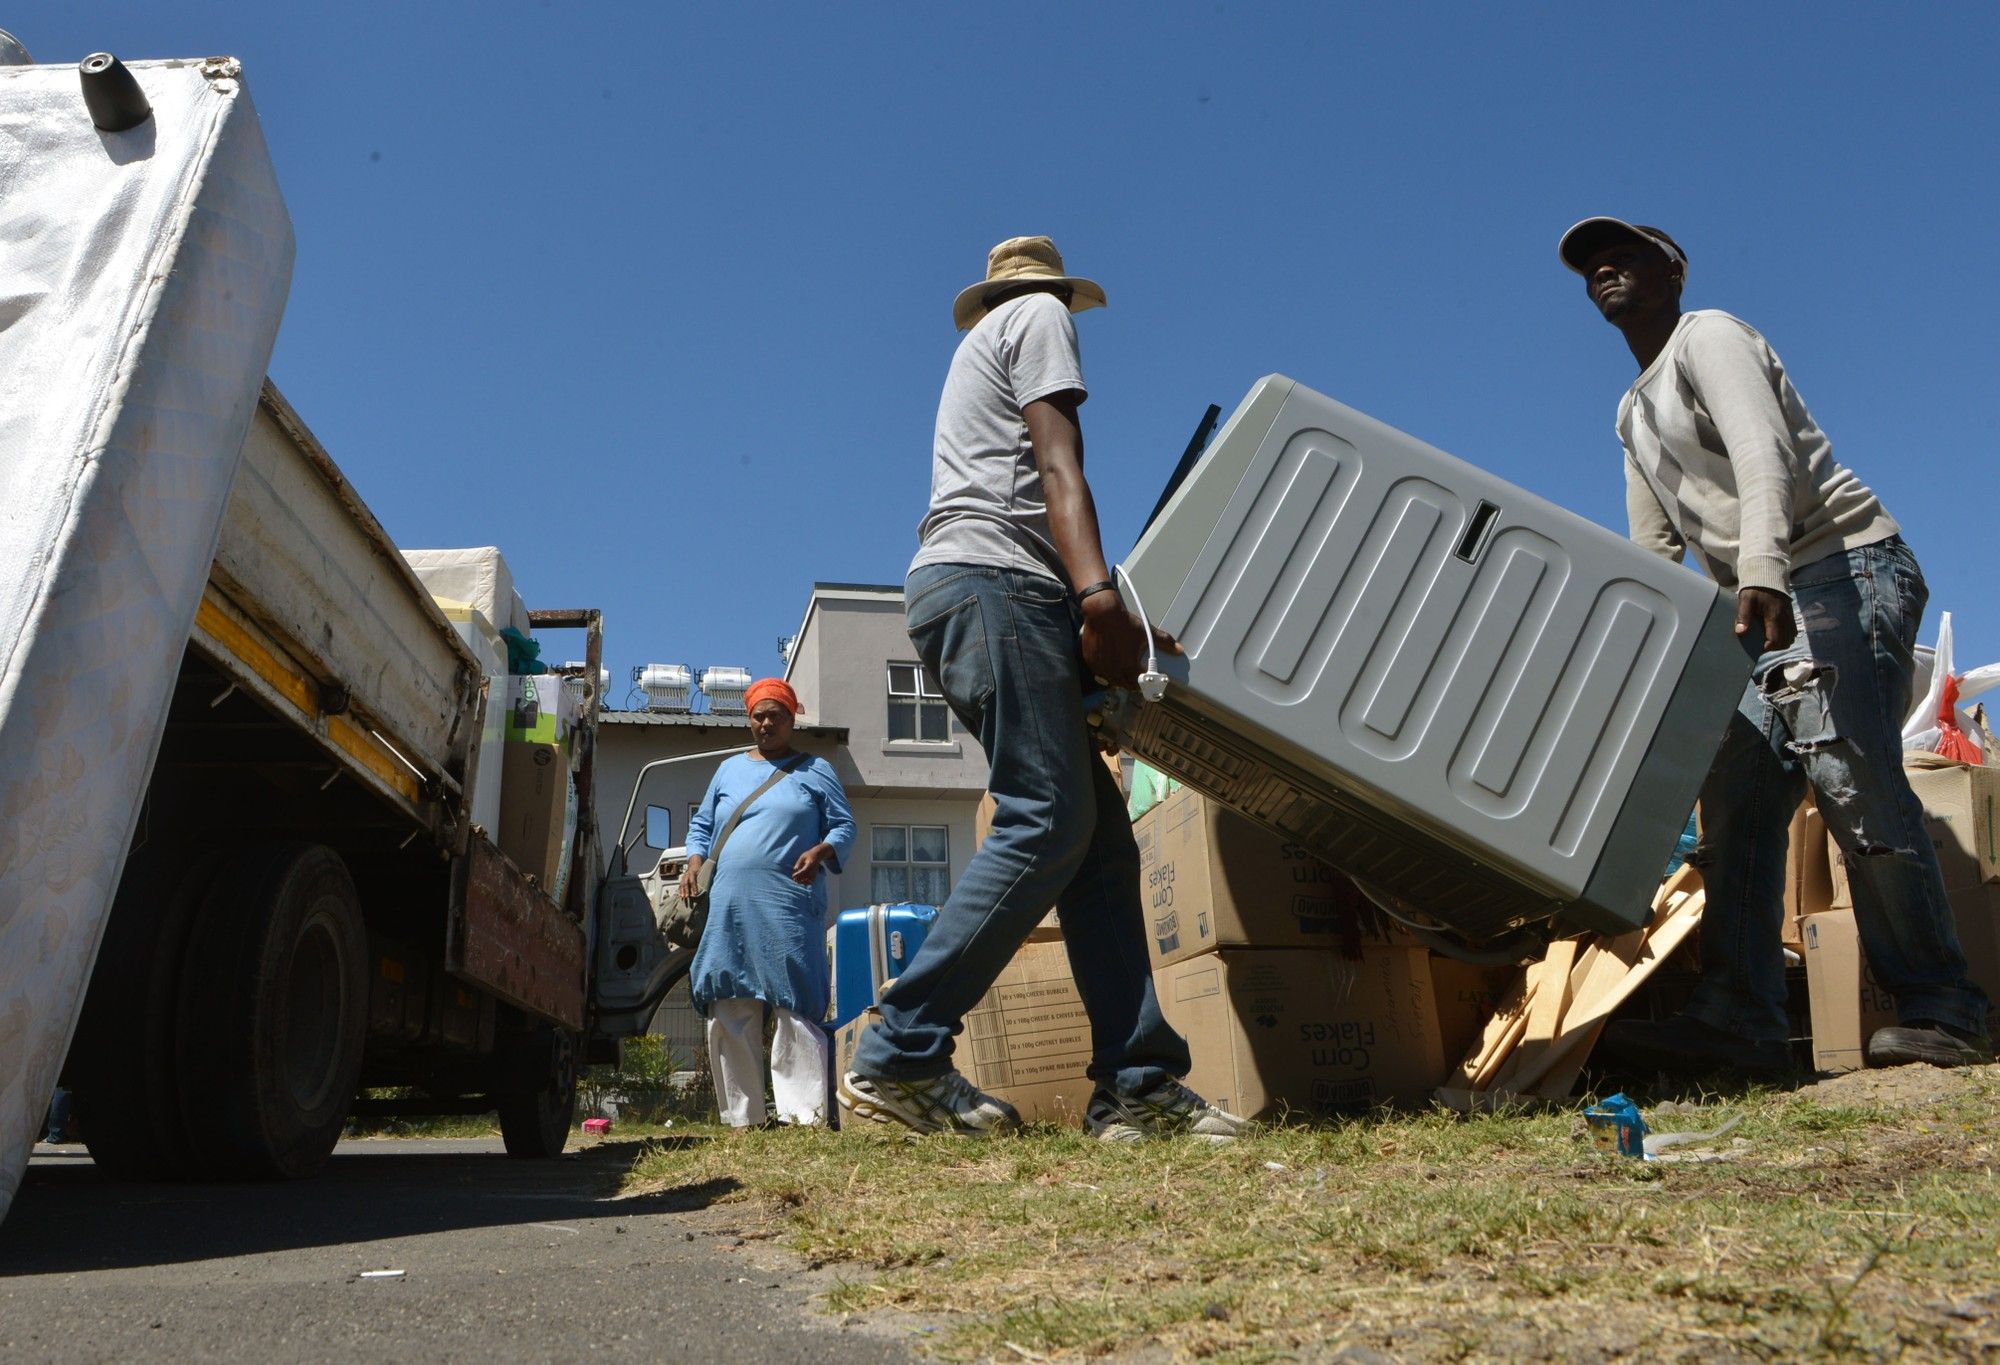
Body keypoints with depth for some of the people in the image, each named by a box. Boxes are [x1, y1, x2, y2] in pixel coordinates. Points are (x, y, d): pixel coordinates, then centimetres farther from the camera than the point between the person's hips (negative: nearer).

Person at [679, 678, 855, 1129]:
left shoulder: (816, 771, 12)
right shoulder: (729, 770, 23)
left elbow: (845, 827, 7)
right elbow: (701, 825, 25)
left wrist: (821, 852, -13)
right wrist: (694, 862, 6)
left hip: (789, 909, -4)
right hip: (728, 909, 4)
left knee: (795, 1010, -10)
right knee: (729, 1015, 2)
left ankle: (804, 1116, -10)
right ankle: (743, 1118, 10)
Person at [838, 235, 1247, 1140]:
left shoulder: (979, 352, 38)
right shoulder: (1040, 316, 12)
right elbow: (1058, 466, -7)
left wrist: (1093, 621, 24)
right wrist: (1098, 593, -20)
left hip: (960, 590, 10)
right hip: (992, 580, -9)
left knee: (1099, 833, -1)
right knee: (1047, 825, -18)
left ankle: (1138, 1083, -8)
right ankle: (898, 1059, -18)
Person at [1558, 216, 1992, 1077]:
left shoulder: (1708, 337, -2)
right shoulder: (1635, 411, 24)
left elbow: (1764, 453, -21)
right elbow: (1654, 546, 23)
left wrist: (1761, 571, -37)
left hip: (1842, 570, -9)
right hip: (1771, 608, 9)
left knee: (1852, 781, -17)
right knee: (1736, 802, -5)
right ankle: (1738, 1020, -10)